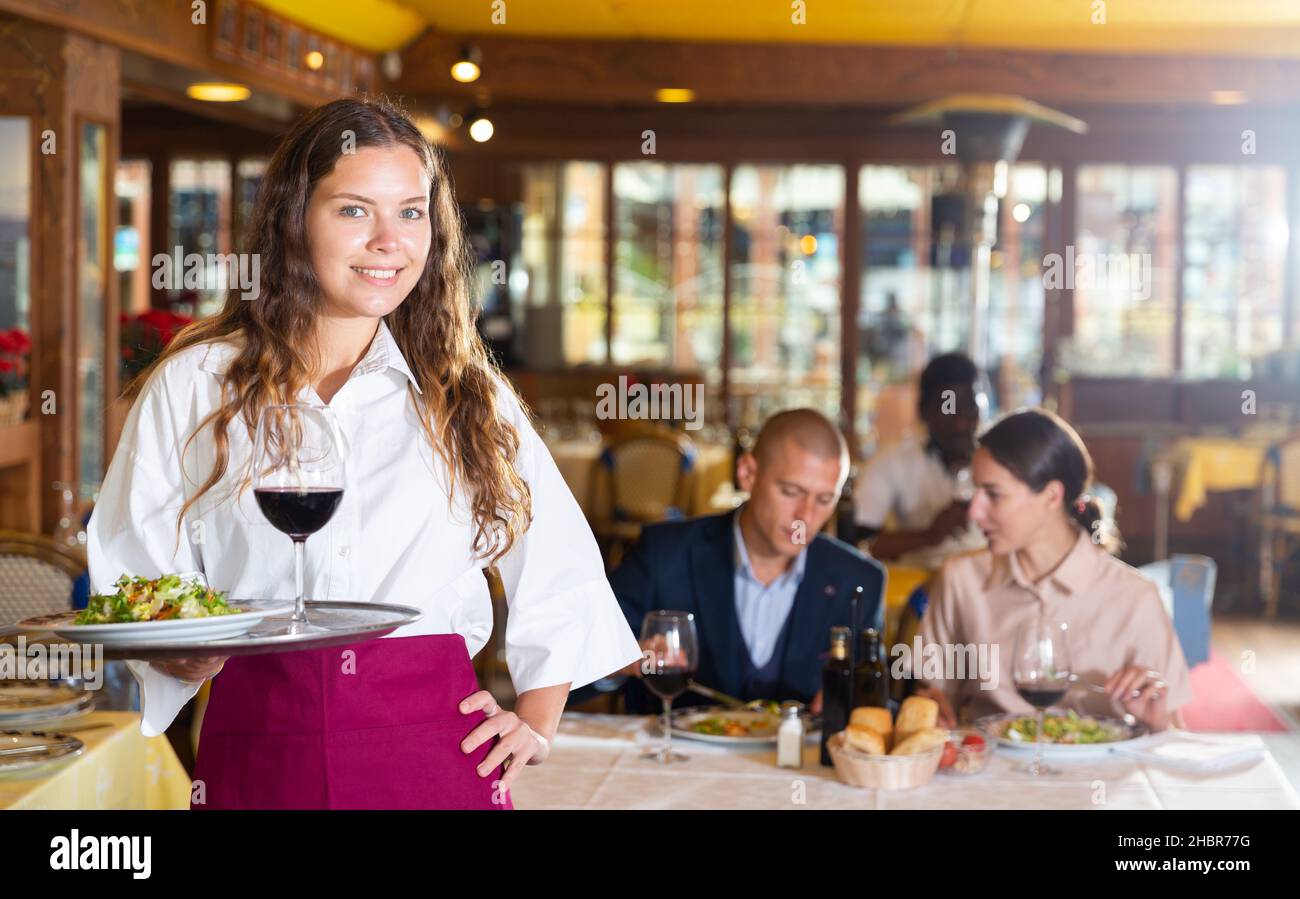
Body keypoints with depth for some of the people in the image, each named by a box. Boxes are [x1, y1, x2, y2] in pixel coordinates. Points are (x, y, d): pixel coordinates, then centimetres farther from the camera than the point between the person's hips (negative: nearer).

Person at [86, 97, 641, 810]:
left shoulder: (467, 392, 10)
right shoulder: (191, 388, 5)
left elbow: (560, 574, 20)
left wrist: (537, 724, 10)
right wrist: (181, 654, -18)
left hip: (435, 757, 1)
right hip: (257, 764, -1)